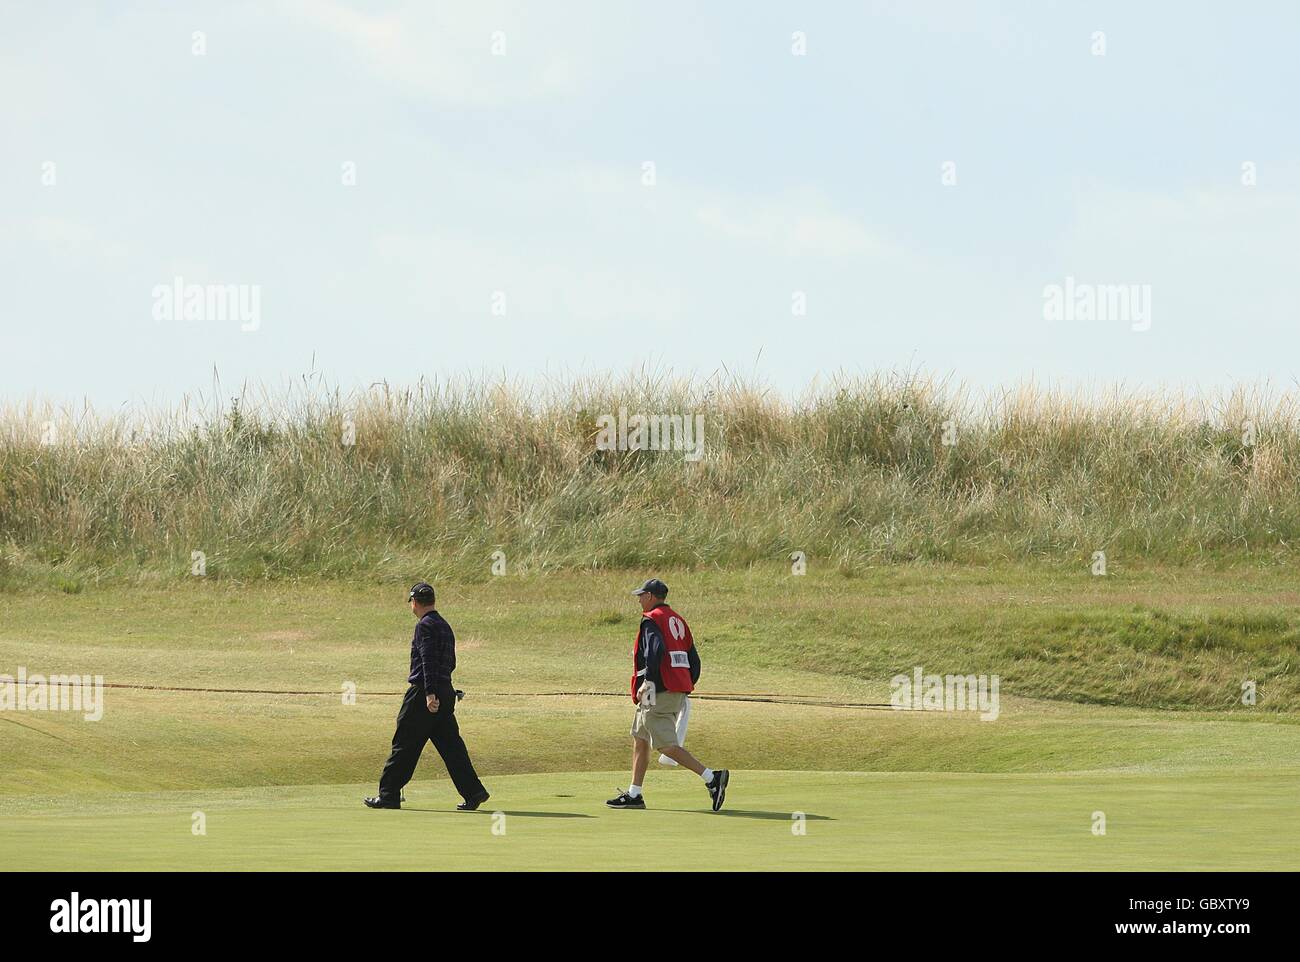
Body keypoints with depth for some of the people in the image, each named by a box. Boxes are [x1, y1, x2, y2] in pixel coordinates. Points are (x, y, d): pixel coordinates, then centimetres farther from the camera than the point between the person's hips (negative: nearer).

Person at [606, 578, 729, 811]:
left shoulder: (651, 620, -7)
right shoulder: (678, 621, 19)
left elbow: (656, 650, -25)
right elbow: (694, 661, 18)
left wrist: (648, 682, -22)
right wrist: (687, 686, 21)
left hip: (658, 693, -9)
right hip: (679, 692, 9)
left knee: (666, 745, -11)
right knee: (640, 739, 17)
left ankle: (712, 778, -20)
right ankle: (634, 794, 18)